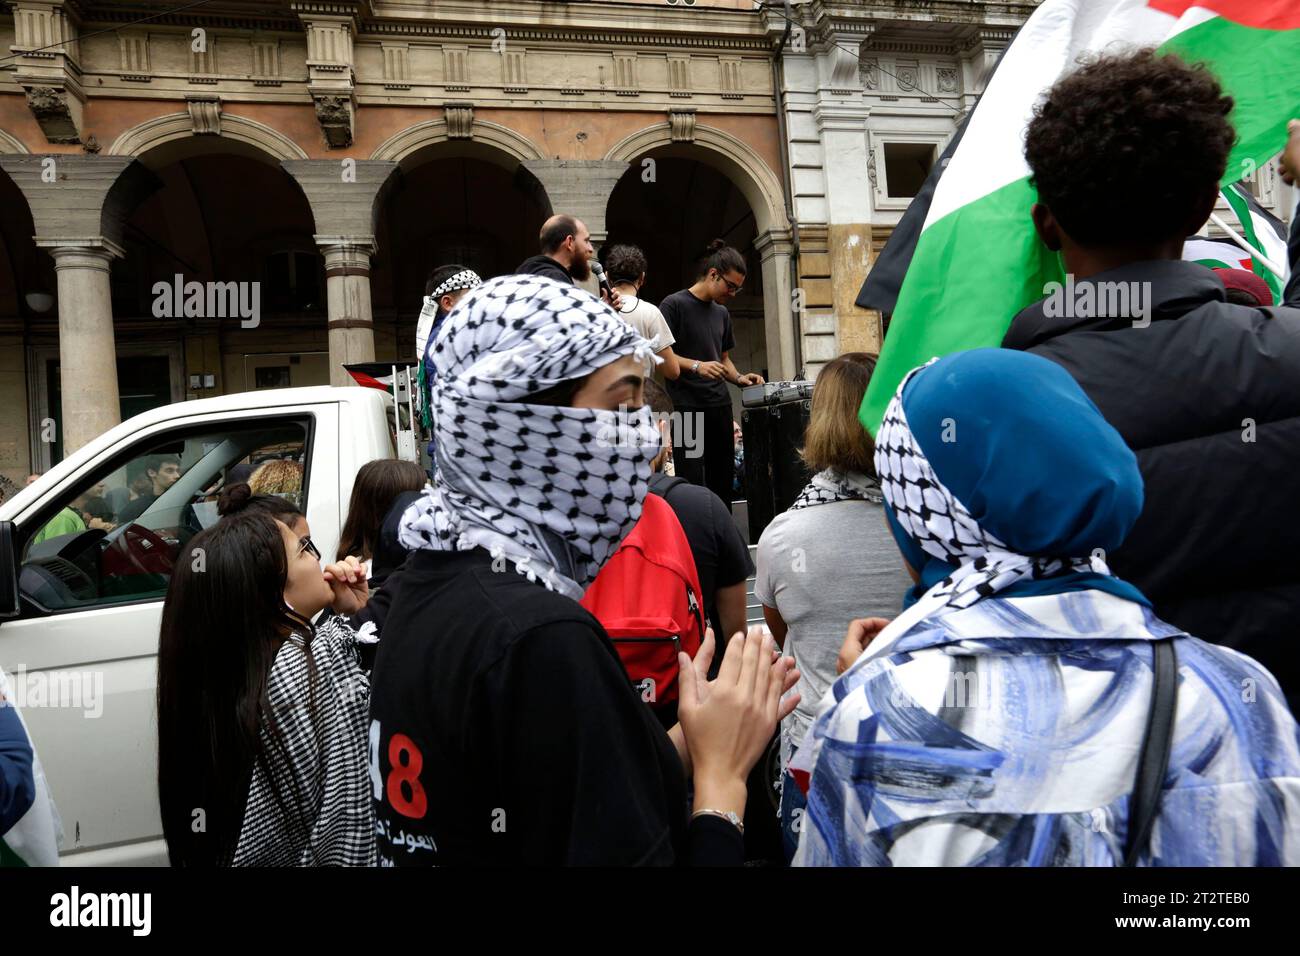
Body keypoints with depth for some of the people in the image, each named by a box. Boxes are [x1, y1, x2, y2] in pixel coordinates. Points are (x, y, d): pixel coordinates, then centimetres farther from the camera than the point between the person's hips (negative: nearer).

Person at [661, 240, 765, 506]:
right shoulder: (674, 304, -3)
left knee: (722, 481, 9)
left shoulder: (722, 312, 18)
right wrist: (696, 366, -20)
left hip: (719, 406, 7)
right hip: (687, 407, -7)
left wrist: (739, 378, 6)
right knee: (692, 483, -8)